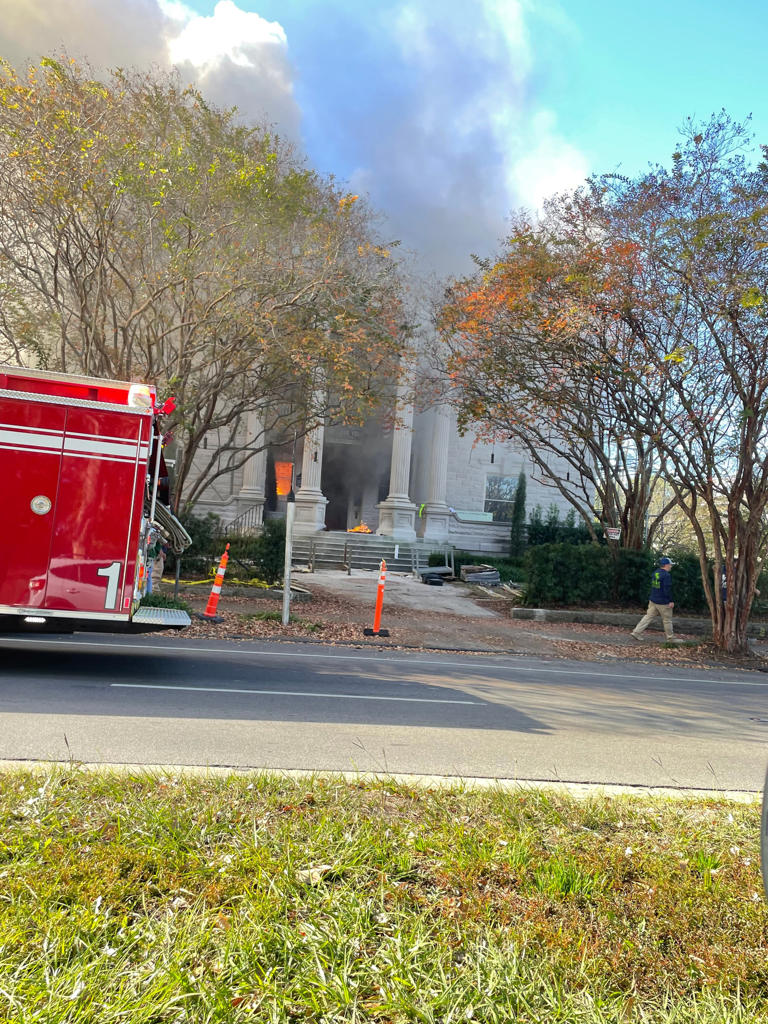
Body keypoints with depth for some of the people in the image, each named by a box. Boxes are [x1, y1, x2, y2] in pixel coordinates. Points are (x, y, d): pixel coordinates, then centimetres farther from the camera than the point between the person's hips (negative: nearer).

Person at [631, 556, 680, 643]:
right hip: (663, 603, -7)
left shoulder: (655, 573, 9)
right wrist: (671, 601, -17)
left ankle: (636, 632, 4)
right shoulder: (666, 575, -17)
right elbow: (667, 589, -21)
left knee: (648, 617, 9)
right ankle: (671, 639, 19)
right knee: (667, 620, 7)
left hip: (653, 601, 7)